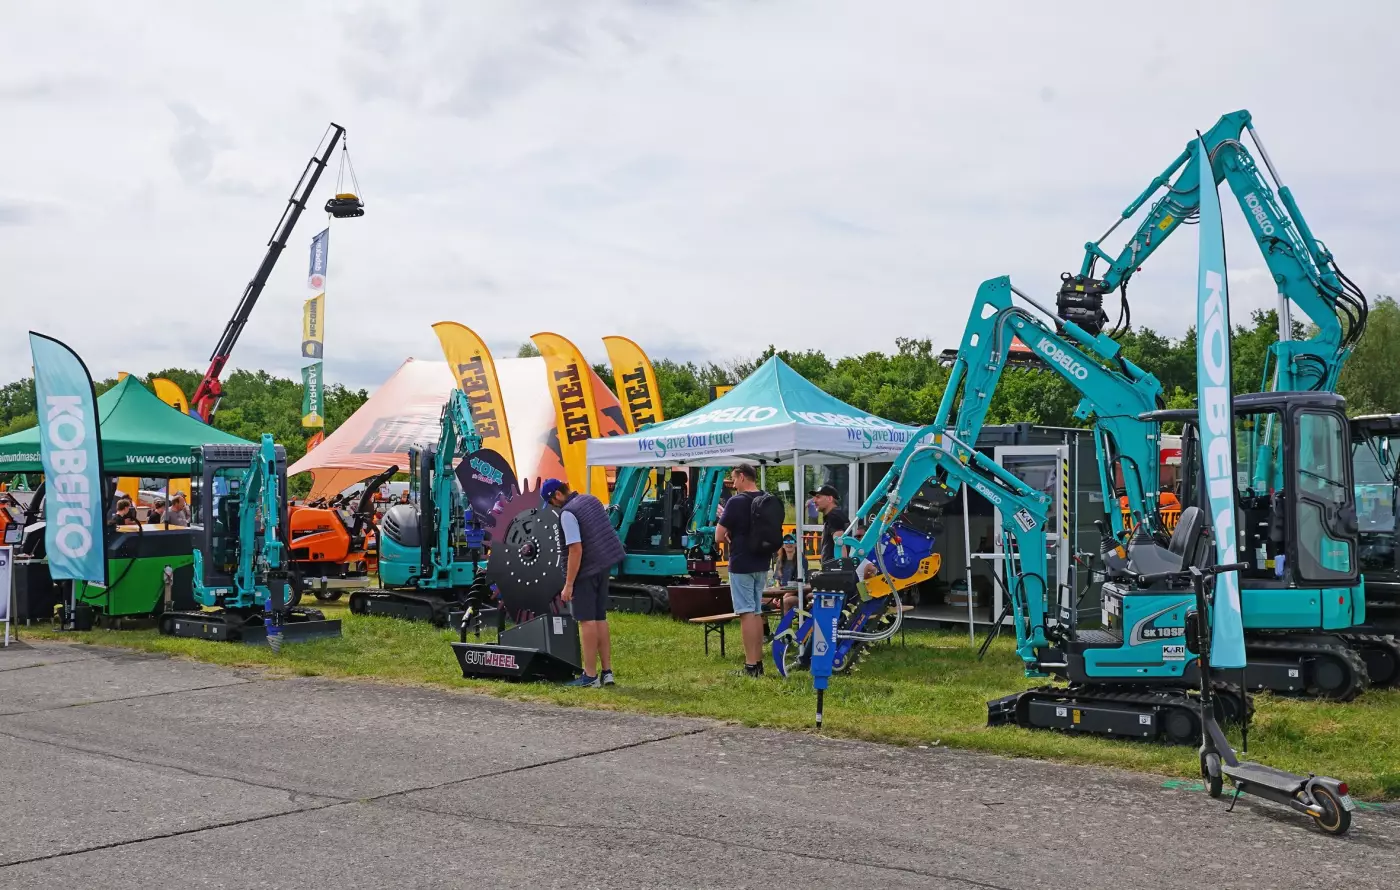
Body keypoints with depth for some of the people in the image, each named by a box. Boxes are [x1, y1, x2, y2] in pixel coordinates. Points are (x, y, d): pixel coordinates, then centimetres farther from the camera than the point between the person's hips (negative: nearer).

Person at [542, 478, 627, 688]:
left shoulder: (568, 514, -18)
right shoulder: (591, 500, 10)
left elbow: (576, 550, -23)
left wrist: (568, 584, -20)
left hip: (585, 570, -9)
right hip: (604, 565, 9)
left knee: (587, 621, -3)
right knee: (600, 619, 14)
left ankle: (590, 675, 0)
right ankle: (607, 672, 16)